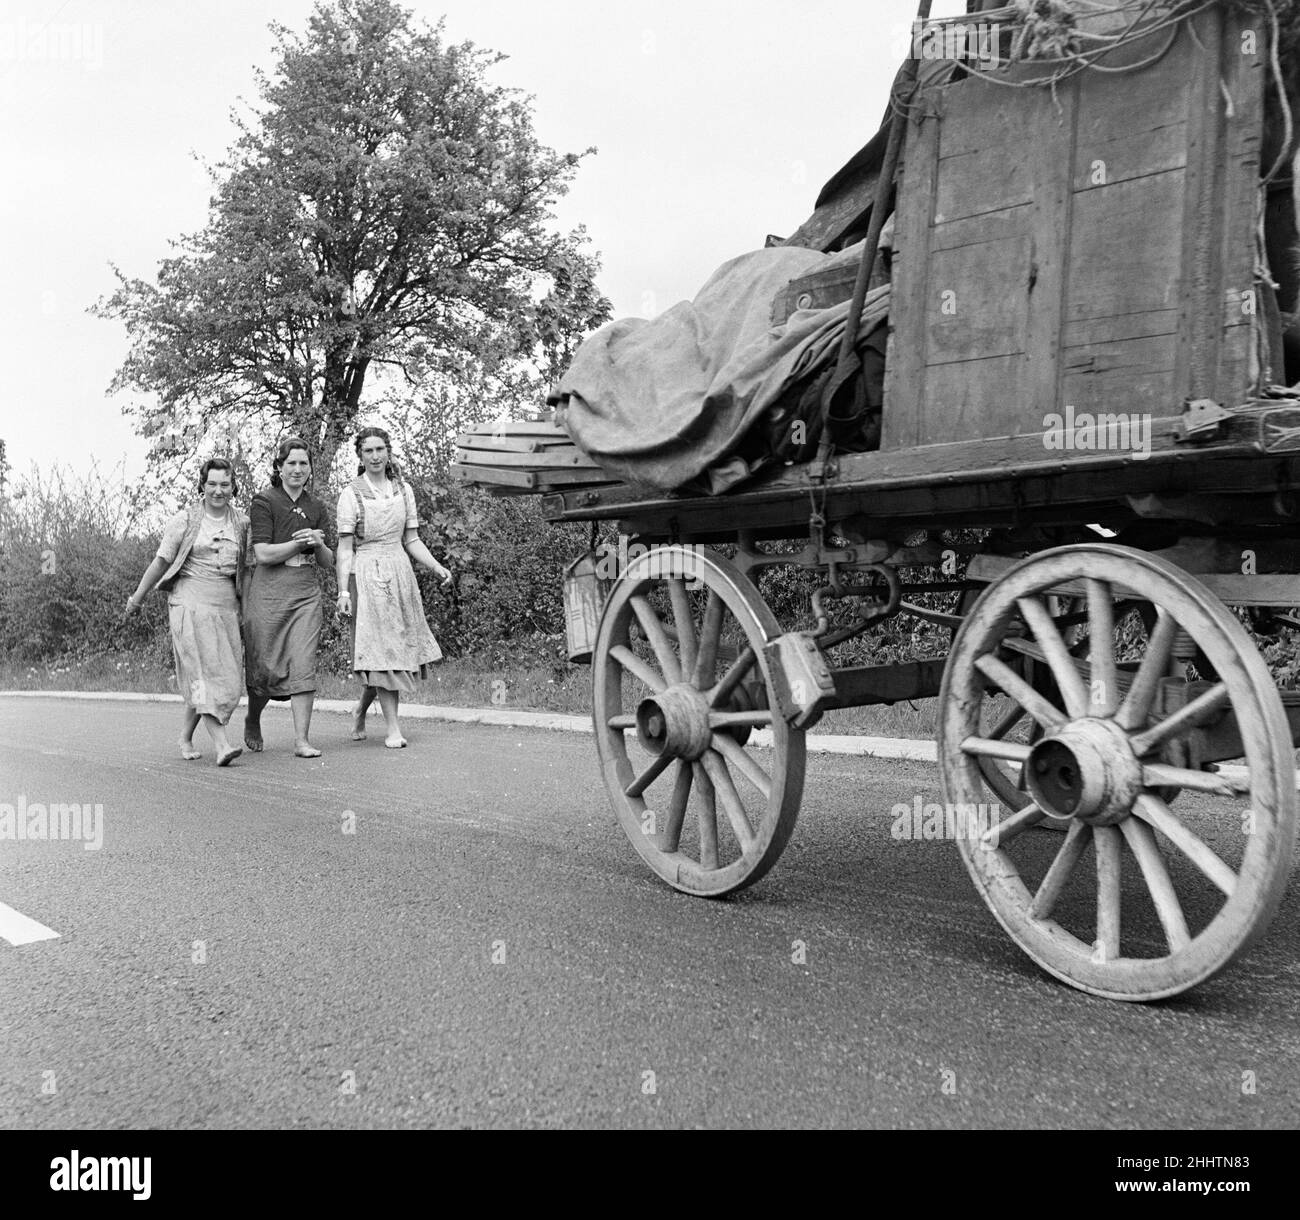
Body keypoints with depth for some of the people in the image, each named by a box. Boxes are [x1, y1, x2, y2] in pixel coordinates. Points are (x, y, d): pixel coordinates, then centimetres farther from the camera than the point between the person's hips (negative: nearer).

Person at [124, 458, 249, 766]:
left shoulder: (242, 523, 10)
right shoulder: (185, 520, 1)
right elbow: (161, 561, 5)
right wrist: (137, 598, 9)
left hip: (226, 604, 4)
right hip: (190, 602, -4)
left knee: (226, 676, 2)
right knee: (204, 671, -14)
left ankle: (185, 737, 22)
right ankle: (221, 745, -22)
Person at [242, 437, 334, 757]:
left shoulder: (316, 507, 12)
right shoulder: (263, 502, -2)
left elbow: (328, 560, 11)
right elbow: (264, 553, -11)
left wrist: (319, 544, -9)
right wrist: (301, 541, -13)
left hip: (307, 590, 3)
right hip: (269, 590, -3)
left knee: (303, 664, -6)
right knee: (266, 667, 6)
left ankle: (302, 740, -4)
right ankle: (252, 719, 35)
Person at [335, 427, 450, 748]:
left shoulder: (403, 490, 9)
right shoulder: (351, 494, -2)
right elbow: (345, 547, -4)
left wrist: (437, 566, 0)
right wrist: (343, 590, -12)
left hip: (399, 573, 4)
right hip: (366, 574, -4)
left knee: (399, 647, 5)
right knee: (379, 649, -4)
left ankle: (362, 708, 28)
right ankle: (393, 728, 1)